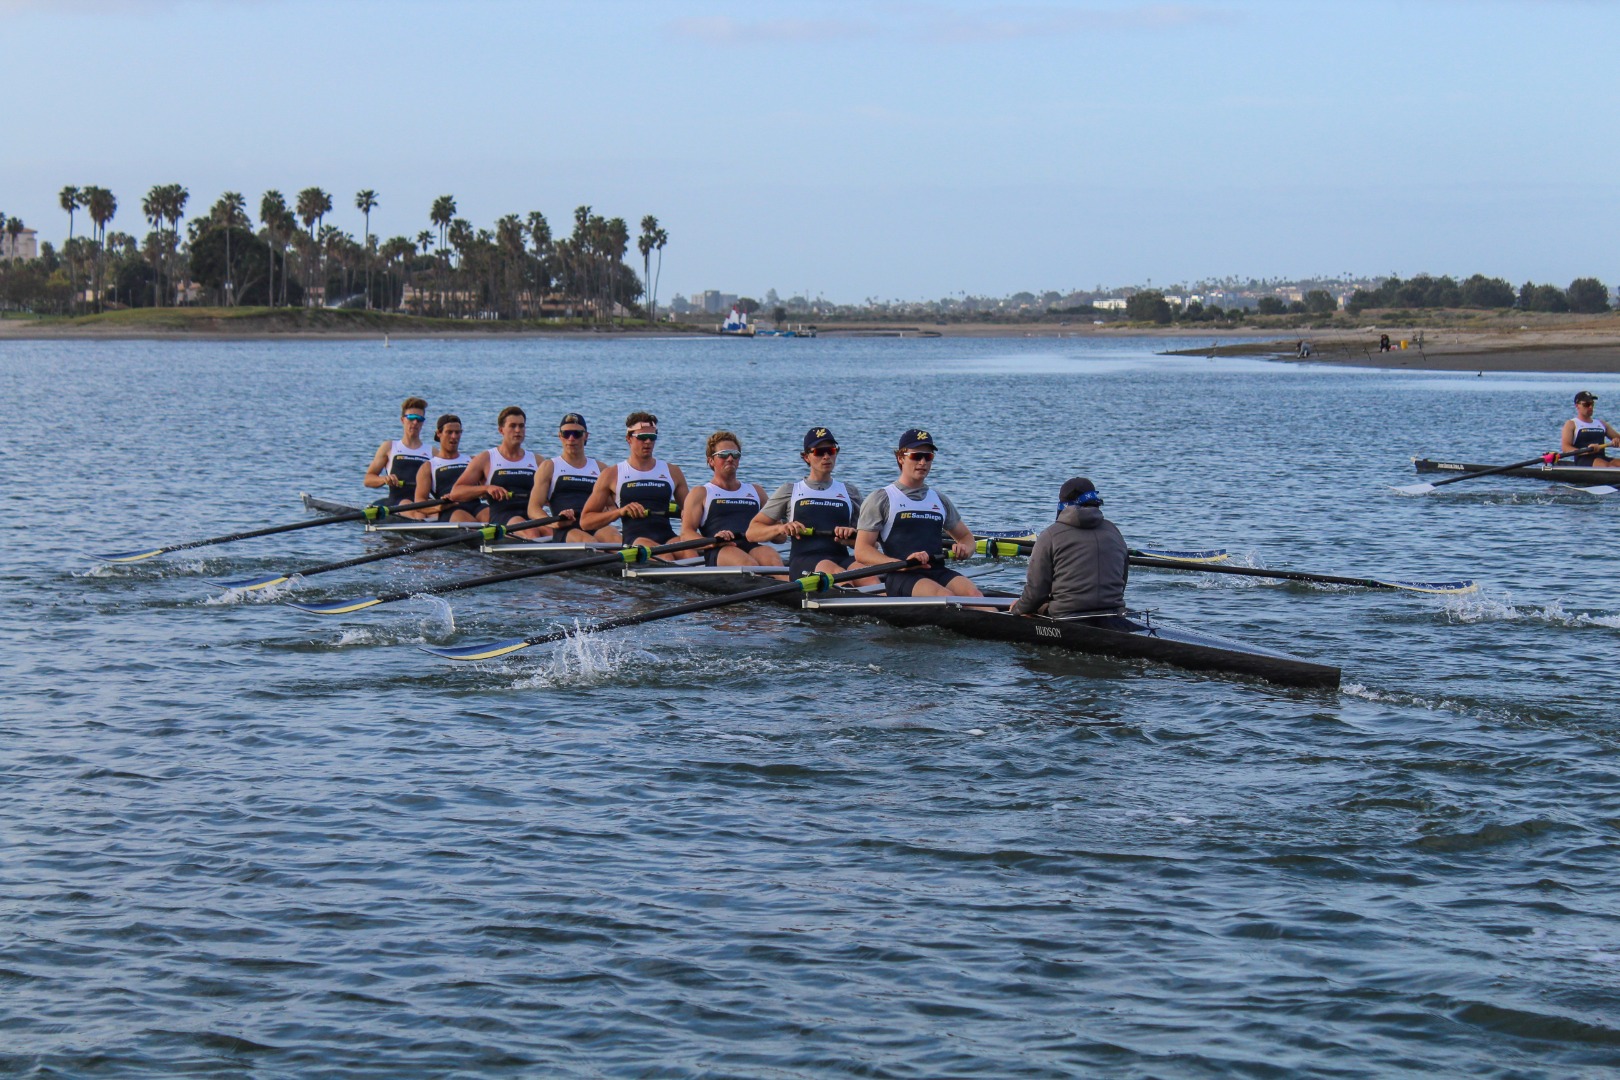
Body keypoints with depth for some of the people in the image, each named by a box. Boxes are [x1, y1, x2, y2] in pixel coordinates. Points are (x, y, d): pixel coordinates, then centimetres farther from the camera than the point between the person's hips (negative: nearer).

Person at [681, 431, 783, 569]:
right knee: (748, 563, -38)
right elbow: (686, 534, 5)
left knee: (773, 559, -34)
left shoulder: (756, 491, 32)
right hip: (718, 552, -3)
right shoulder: (700, 493, 20)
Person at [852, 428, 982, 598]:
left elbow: (966, 536, 34)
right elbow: (861, 551, -2)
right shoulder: (880, 500, 6)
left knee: (972, 593, -28)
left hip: (939, 572, 5)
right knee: (944, 595, -35)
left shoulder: (940, 500, 23)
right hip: (900, 577, -5)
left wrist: (964, 549, 6)